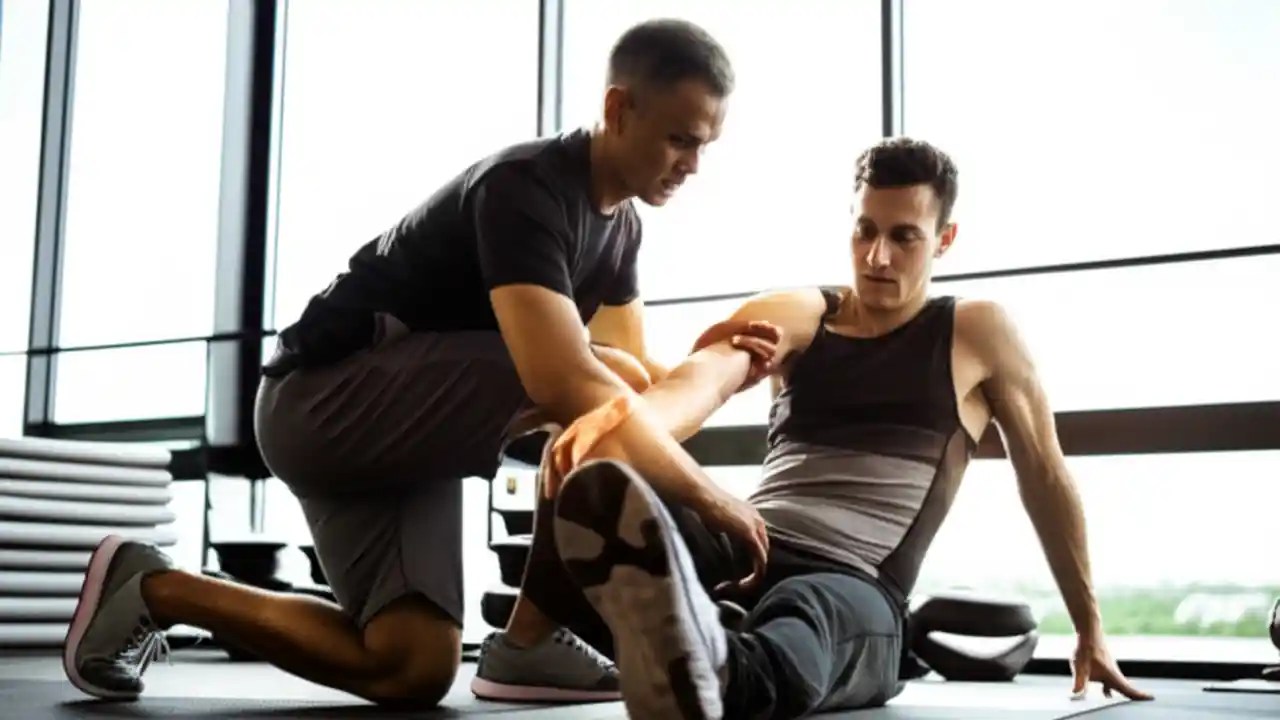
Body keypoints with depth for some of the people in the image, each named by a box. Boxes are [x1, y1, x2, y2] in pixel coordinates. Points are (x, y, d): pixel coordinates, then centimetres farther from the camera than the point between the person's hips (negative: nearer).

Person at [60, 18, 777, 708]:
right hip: (324, 403, -9)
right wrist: (710, 495, -28)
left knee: (414, 669, -4)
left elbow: (642, 375, 11)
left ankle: (154, 590, 9)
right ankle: (531, 644, -13)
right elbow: (566, 385, -34)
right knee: (604, 385, -24)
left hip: (406, 423, 9)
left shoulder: (620, 224, 7)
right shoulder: (524, 188, -23)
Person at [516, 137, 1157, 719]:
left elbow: (1046, 477, 21)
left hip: (856, 591, -2)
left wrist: (1090, 631, 24)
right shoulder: (795, 315, 16)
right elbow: (704, 376, -7)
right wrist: (618, 414, -32)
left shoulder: (977, 333, 13)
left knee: (803, 617, -43)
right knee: (591, 483, -32)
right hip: (739, 555, 3)